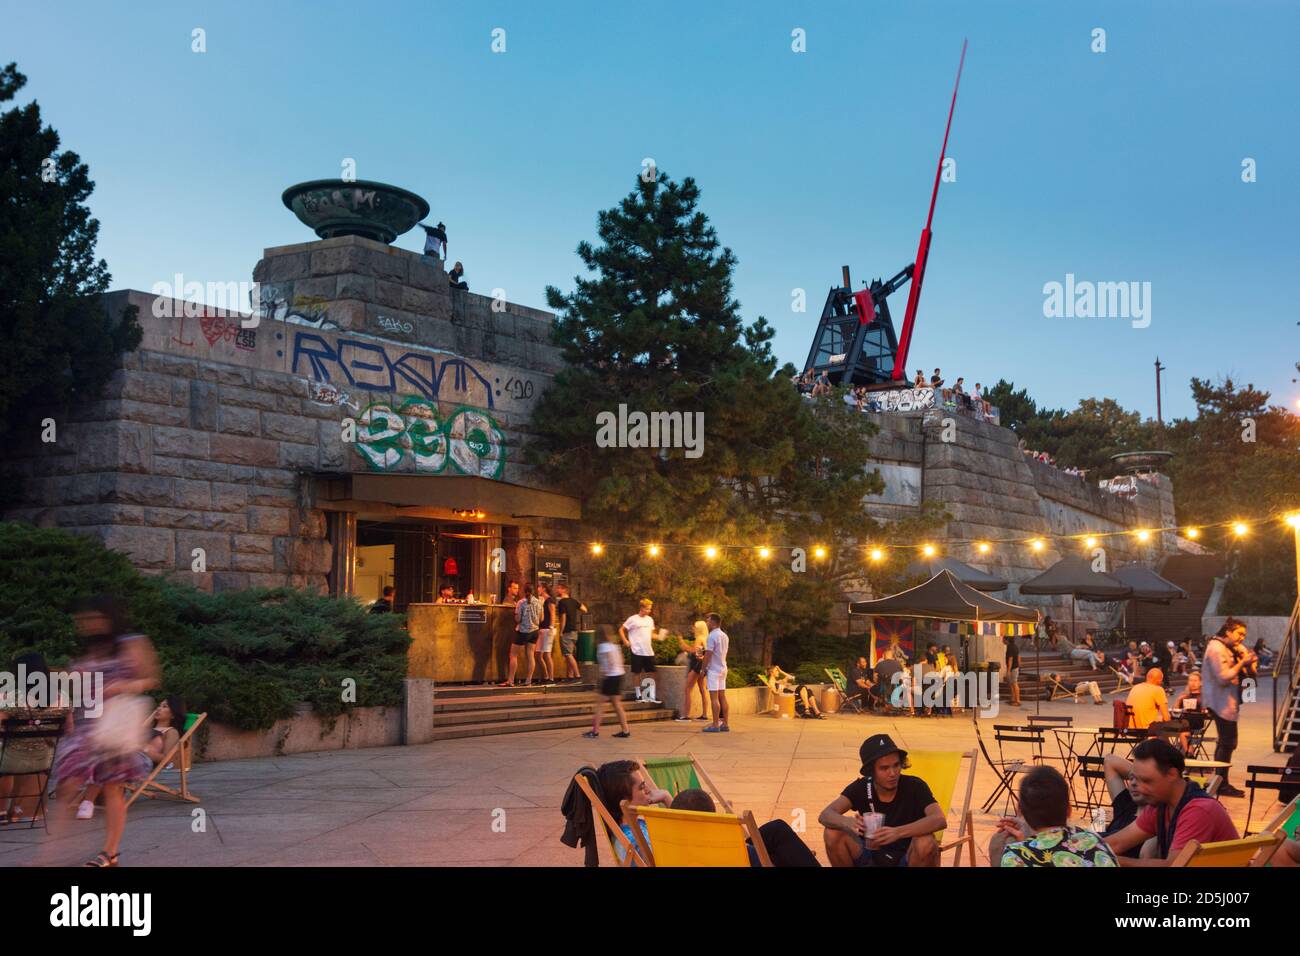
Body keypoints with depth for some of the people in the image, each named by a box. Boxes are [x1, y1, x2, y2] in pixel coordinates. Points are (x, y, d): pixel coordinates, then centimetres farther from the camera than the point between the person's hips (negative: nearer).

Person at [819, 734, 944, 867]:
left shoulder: (914, 786, -14)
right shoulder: (861, 788, -6)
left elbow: (940, 820, -31)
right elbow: (825, 815, -18)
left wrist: (898, 832, -45)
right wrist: (847, 822, -43)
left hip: (908, 860, -2)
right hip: (871, 860, 2)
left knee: (925, 842, -33)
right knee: (834, 833, -21)